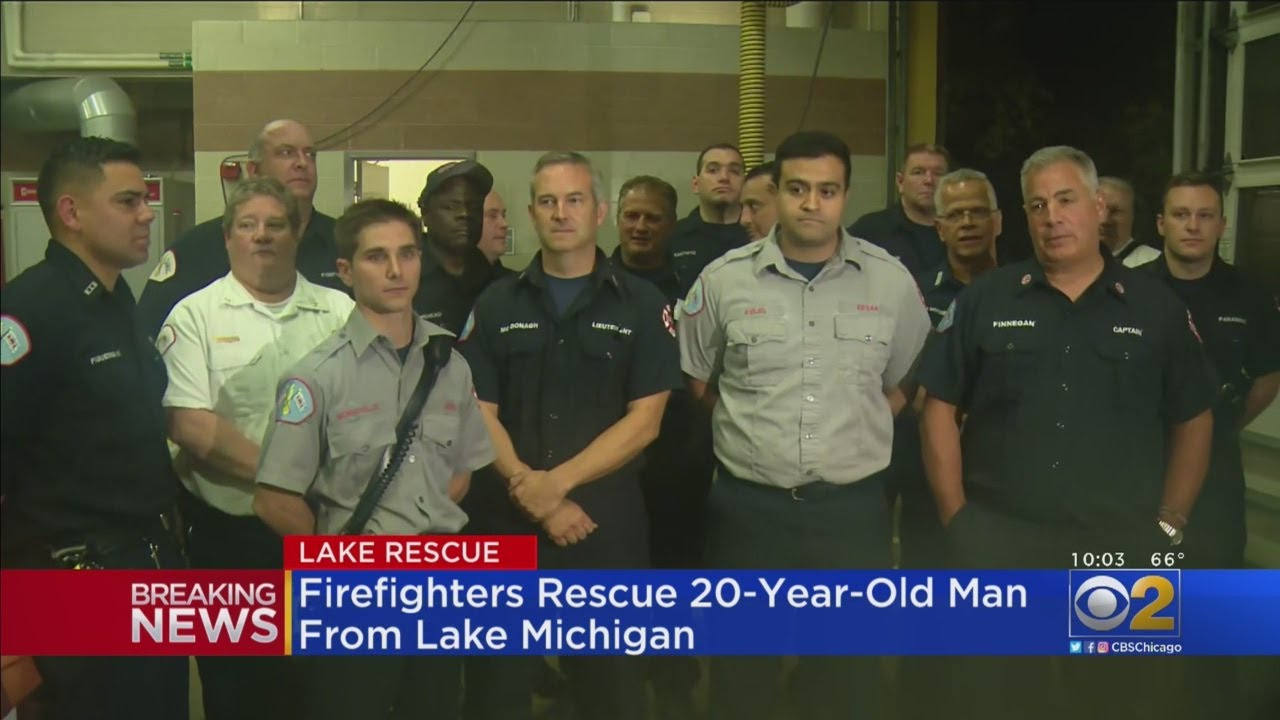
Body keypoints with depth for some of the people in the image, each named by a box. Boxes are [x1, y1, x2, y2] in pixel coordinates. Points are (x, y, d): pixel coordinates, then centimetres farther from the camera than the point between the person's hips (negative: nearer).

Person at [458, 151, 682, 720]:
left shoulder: (642, 305, 1)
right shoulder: (496, 305, 7)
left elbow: (643, 421, -5)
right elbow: (480, 414, 1)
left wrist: (556, 482, -14)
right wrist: (530, 492, -14)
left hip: (608, 521, -1)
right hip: (506, 520, 2)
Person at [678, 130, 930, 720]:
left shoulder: (891, 281, 1)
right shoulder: (724, 279, -1)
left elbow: (905, 383, 13)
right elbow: (695, 378, 11)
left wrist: (855, 434, 6)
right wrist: (754, 431, 8)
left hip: (852, 507, 1)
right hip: (747, 505, 0)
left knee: (847, 673, 13)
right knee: (741, 671, 11)